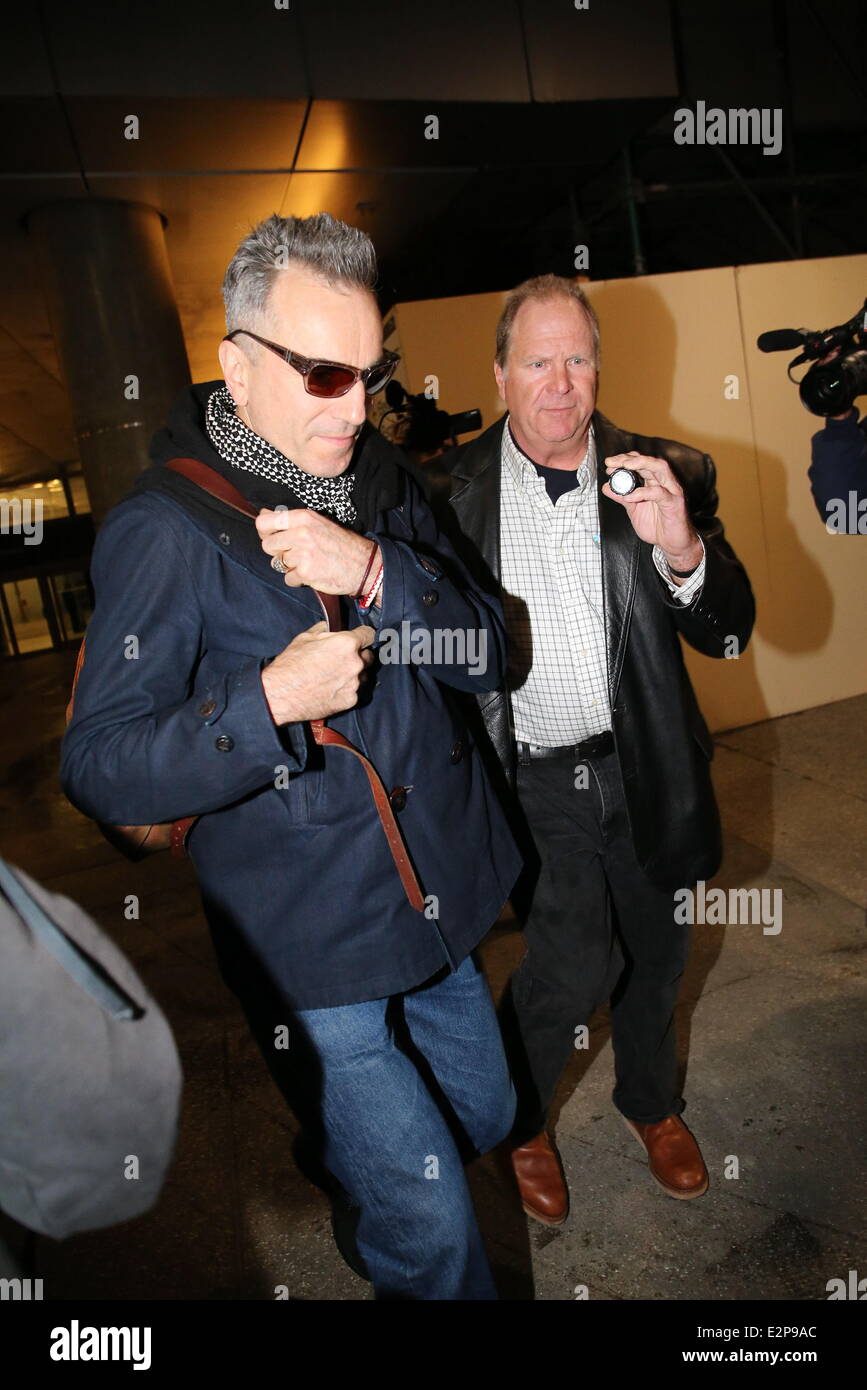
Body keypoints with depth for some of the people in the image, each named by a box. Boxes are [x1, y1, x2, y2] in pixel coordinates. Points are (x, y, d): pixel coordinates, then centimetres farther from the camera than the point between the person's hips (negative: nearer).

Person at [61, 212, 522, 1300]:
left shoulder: (376, 480, 4)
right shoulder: (163, 534, -15)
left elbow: (485, 657, -3)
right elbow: (97, 770, -15)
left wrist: (376, 572, -21)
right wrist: (269, 701, -29)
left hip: (442, 903, 7)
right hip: (310, 946, -6)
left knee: (484, 1118, 27)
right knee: (431, 1229, 4)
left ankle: (337, 1151, 57)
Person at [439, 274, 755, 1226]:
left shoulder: (666, 476, -4)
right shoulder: (453, 487, -6)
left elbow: (728, 635, -8)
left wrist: (681, 549, -27)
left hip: (641, 765, 3)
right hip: (534, 777, -2)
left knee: (653, 951, 18)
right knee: (576, 964, -7)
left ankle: (650, 1100, 50)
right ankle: (518, 1120, 27)